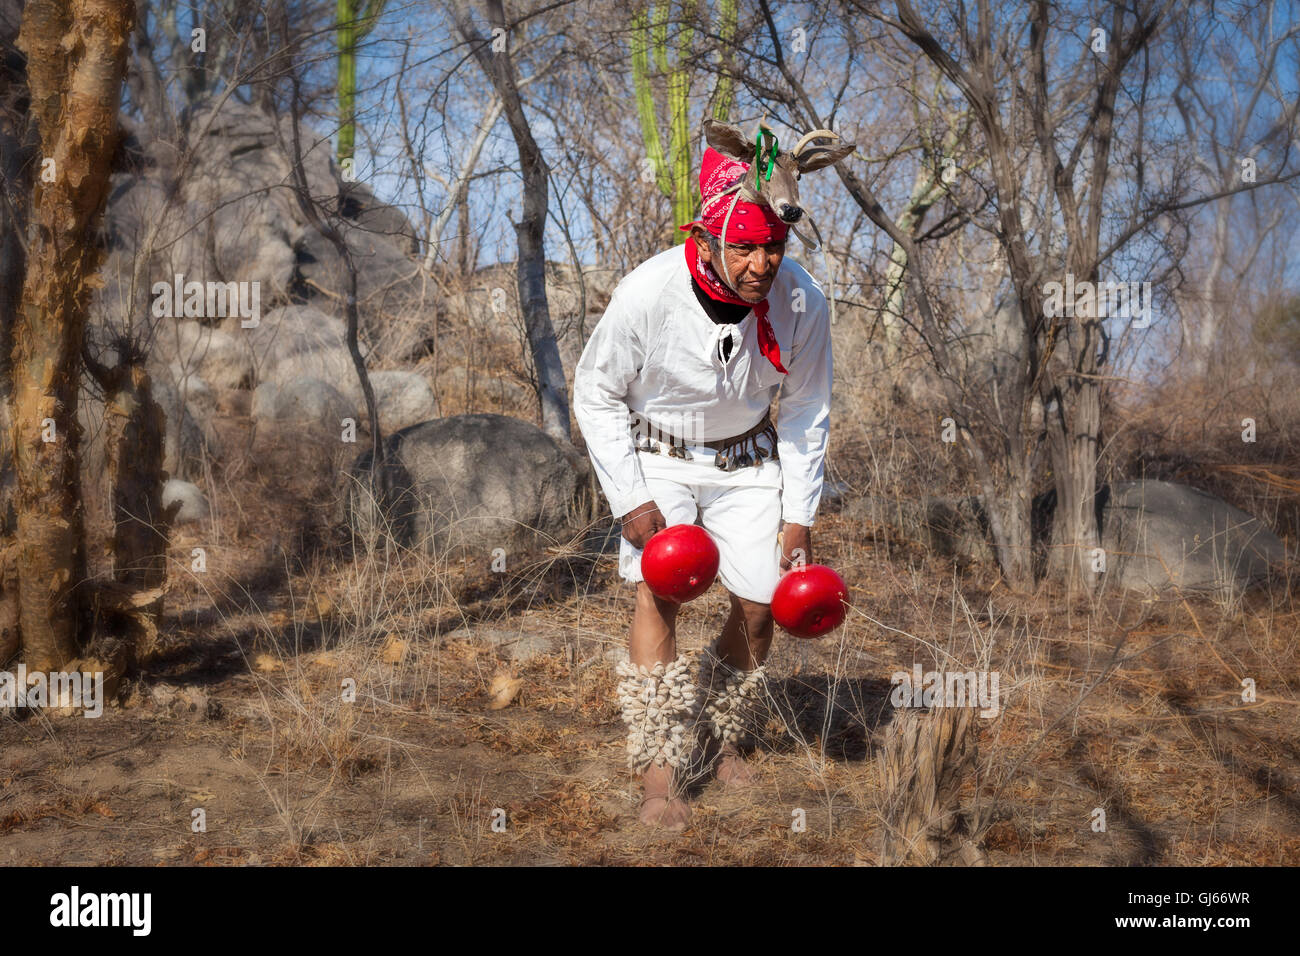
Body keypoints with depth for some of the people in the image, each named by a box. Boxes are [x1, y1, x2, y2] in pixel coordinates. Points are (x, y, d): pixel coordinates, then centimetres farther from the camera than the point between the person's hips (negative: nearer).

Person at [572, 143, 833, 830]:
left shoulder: (802, 301, -21)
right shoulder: (648, 292, -29)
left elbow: (805, 412, -4)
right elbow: (596, 392, -13)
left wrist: (798, 515, -5)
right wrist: (630, 500, -18)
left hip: (746, 461, 2)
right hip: (656, 456, -2)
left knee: (759, 606, -3)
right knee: (658, 589, -19)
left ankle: (722, 736, 24)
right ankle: (660, 771, -16)